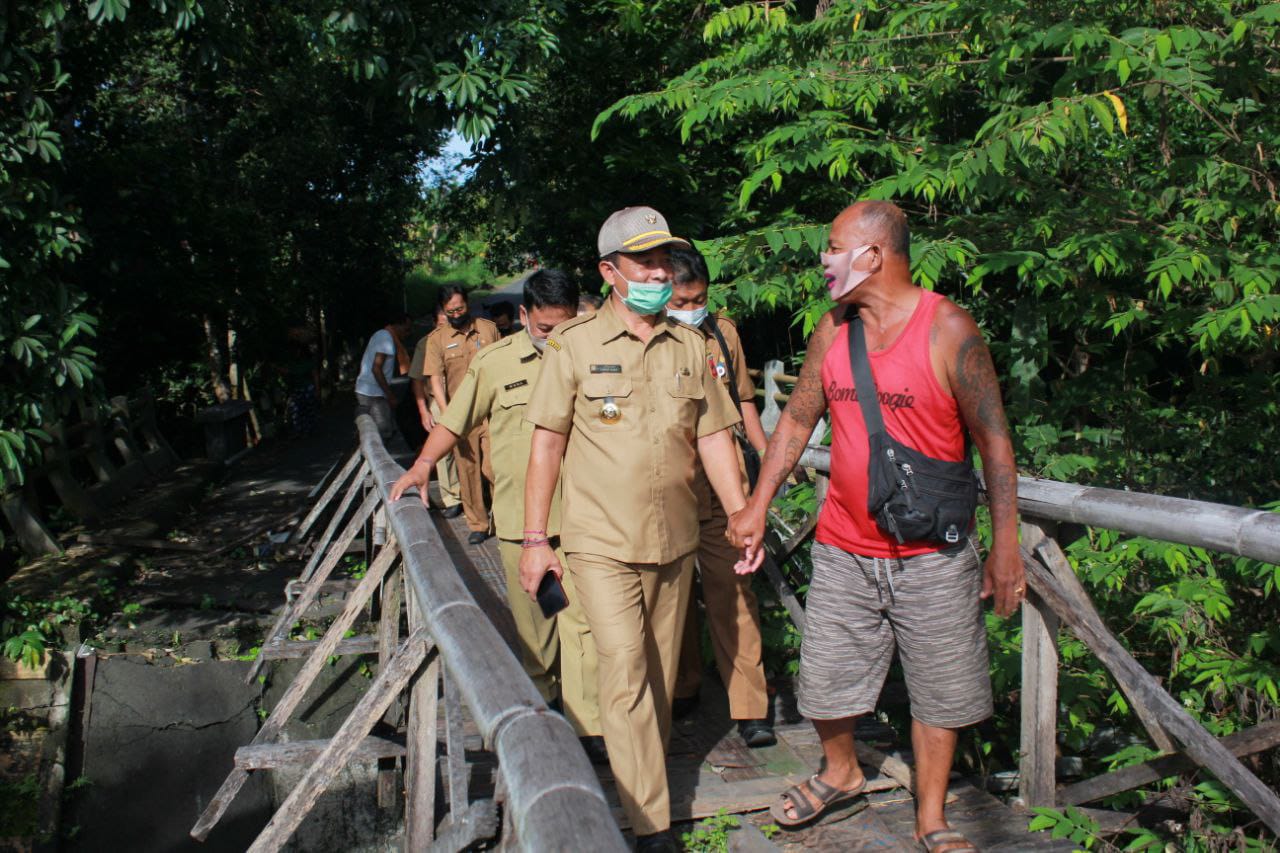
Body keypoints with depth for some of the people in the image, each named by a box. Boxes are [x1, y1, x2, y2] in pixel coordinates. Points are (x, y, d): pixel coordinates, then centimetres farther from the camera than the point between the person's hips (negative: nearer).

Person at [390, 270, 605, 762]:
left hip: (577, 515, 0)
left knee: (582, 617, -4)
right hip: (518, 516, 1)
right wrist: (424, 464, -1)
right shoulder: (495, 362, 2)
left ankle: (587, 724, 2)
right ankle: (539, 701, 32)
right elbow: (455, 420, 10)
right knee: (531, 621, 12)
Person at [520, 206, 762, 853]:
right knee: (626, 675, -9)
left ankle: (646, 774, 34)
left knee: (661, 676, 14)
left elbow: (713, 437, 10)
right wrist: (535, 538, -3)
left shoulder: (690, 346, 7)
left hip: (675, 540, 4)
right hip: (602, 544, -4)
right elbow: (547, 441, -2)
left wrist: (743, 519, 3)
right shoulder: (574, 344, -4)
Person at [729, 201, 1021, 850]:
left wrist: (1005, 549, -9)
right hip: (843, 553, 4)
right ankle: (840, 774, 41)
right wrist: (758, 505, 9)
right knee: (823, 684, 12)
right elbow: (796, 420, 13)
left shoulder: (949, 330, -12)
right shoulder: (831, 330, 2)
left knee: (939, 695, 9)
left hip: (932, 559, -3)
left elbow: (993, 440, -8)